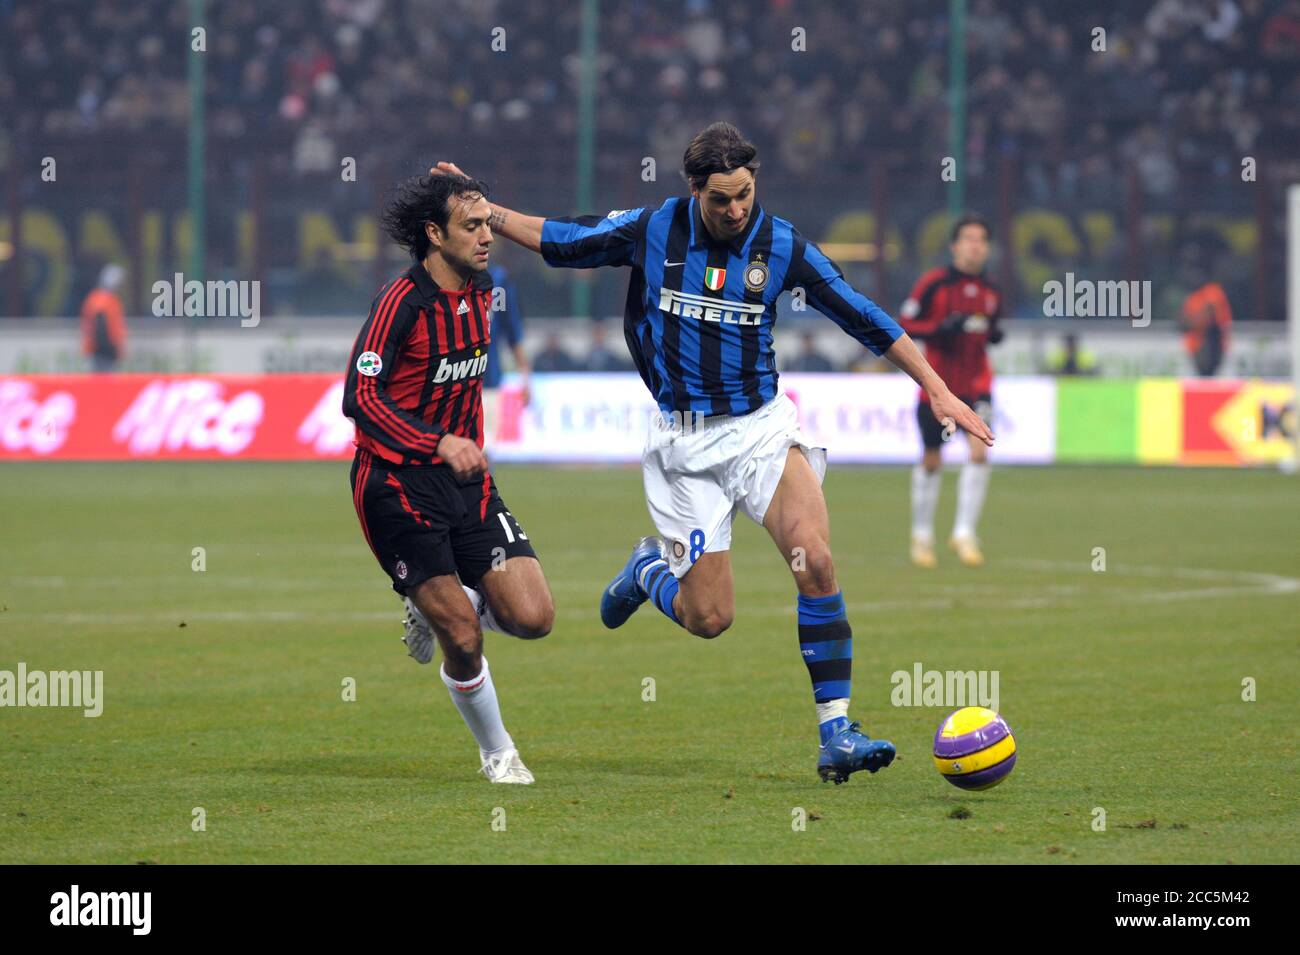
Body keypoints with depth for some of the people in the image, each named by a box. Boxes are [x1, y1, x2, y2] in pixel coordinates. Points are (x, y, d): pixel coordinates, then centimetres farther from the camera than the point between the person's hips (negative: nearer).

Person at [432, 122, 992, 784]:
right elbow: (559, 241, 10)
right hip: (683, 443, 0)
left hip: (761, 426, 0)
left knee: (814, 557, -24)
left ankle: (836, 736, -19)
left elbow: (864, 318, 2)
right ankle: (650, 569, 33)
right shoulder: (653, 230, -5)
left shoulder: (782, 246, -5)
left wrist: (938, 390, 1)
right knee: (708, 617, -4)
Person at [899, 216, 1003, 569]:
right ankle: (922, 535, 25)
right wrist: (942, 329, -22)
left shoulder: (990, 292, 7)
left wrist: (993, 334, -2)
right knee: (931, 460, 7)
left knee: (979, 451, -16)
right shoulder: (933, 284, -7)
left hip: (975, 384, 3)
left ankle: (965, 533, -8)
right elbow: (906, 324, -7)